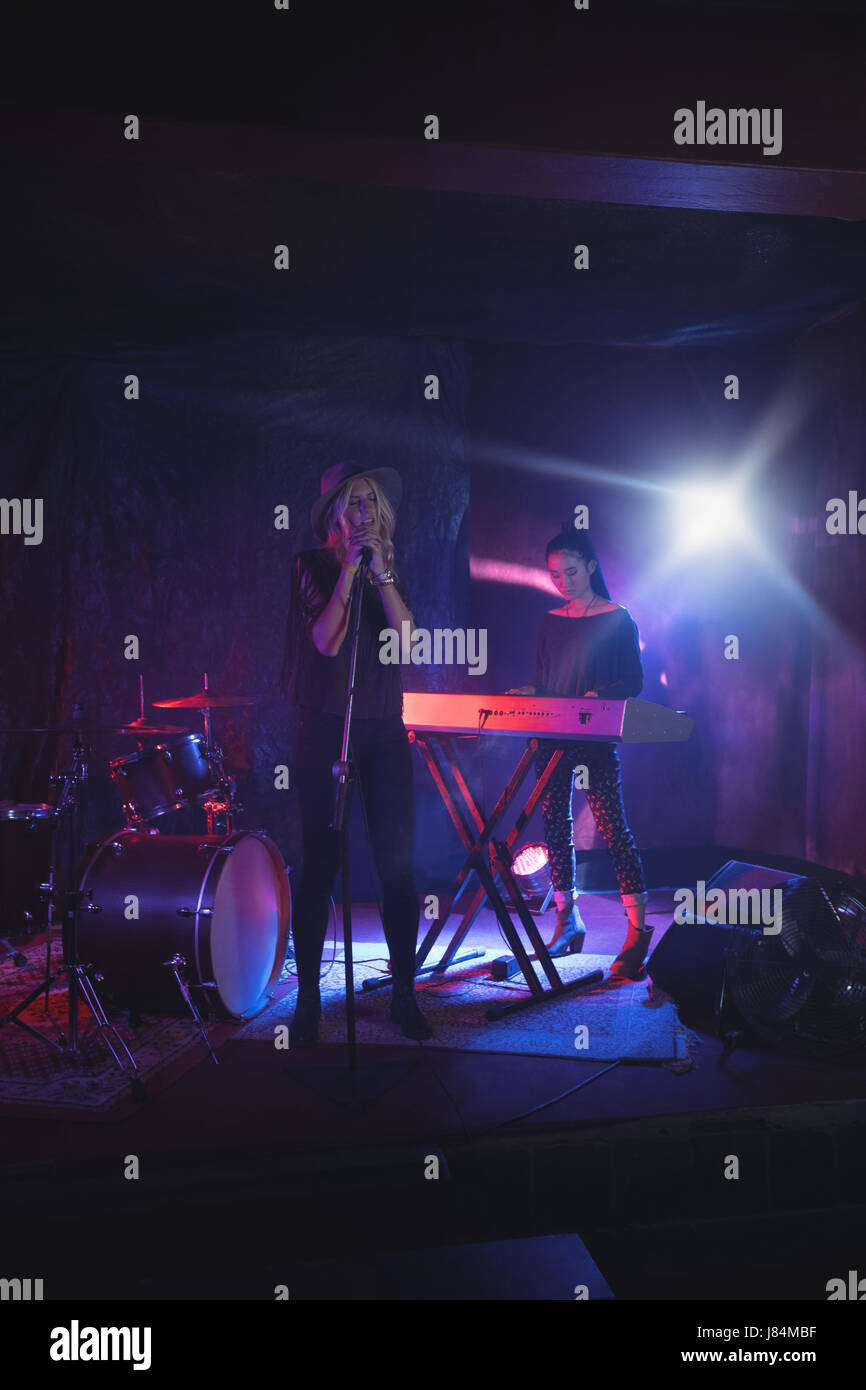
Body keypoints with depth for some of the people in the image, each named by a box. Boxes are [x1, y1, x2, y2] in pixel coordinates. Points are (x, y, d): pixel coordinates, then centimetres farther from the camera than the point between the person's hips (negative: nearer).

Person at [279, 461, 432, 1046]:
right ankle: (308, 1002, 9)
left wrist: (381, 574, -10)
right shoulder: (312, 566, 1)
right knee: (321, 865, -1)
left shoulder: (393, 570, 13)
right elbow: (327, 640, -13)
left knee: (399, 865, 1)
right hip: (326, 728, -3)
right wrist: (351, 569, -13)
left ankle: (404, 994, 12)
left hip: (385, 729, 4)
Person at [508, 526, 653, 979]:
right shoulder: (550, 623, 16)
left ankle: (638, 928, -11)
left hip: (596, 738, -5)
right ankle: (567, 921, 17)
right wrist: (526, 695, -1)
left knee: (612, 829, -12)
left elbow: (634, 681, -3)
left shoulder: (617, 619, 1)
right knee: (555, 827, 6)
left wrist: (598, 696, -20)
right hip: (551, 738, 6)